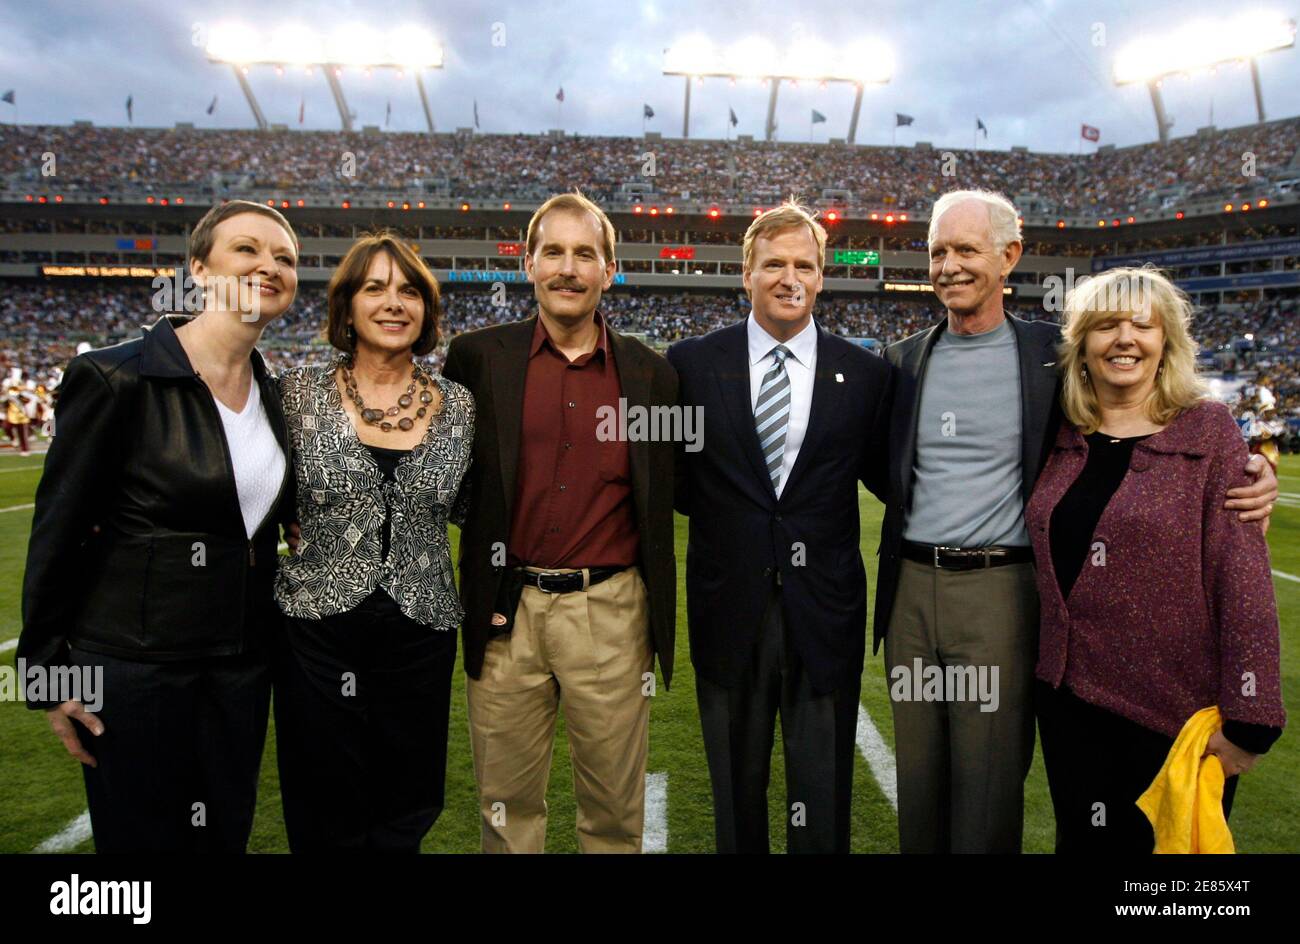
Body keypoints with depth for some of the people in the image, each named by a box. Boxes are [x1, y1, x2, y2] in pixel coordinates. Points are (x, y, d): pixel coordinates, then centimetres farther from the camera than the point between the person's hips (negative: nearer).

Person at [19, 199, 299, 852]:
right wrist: (52, 674, -6)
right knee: (145, 838, 10)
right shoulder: (114, 380, -14)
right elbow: (57, 533, -9)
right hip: (136, 669, -5)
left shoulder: (274, 395, 5)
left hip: (242, 668, 6)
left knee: (226, 834, 17)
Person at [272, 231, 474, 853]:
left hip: (420, 635, 2)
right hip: (319, 632, -1)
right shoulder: (301, 392, -2)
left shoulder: (457, 406, 2)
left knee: (405, 818, 15)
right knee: (325, 823, 12)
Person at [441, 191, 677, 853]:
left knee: (615, 812, 14)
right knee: (508, 805, 16)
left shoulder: (650, 374, 3)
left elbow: (668, 494, 13)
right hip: (506, 611, 0)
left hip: (610, 611, 0)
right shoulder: (477, 357, 1)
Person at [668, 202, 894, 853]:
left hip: (825, 612, 0)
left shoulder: (866, 374, 0)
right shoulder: (692, 363, -1)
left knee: (822, 804, 14)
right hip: (728, 610, 0)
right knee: (735, 788, 19)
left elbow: (887, 480, 8)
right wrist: (718, 510, -6)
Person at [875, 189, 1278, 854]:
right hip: (910, 591, 3)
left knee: (987, 793, 5)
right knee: (918, 783, 14)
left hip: (999, 593, -3)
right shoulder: (903, 360, 8)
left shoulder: (1053, 354, 0)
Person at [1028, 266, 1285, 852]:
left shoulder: (1209, 430, -8)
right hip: (1070, 695, 4)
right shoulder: (1062, 435, 4)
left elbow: (1244, 578, -12)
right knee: (1084, 841, 16)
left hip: (1177, 711, -3)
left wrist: (1248, 717, -14)